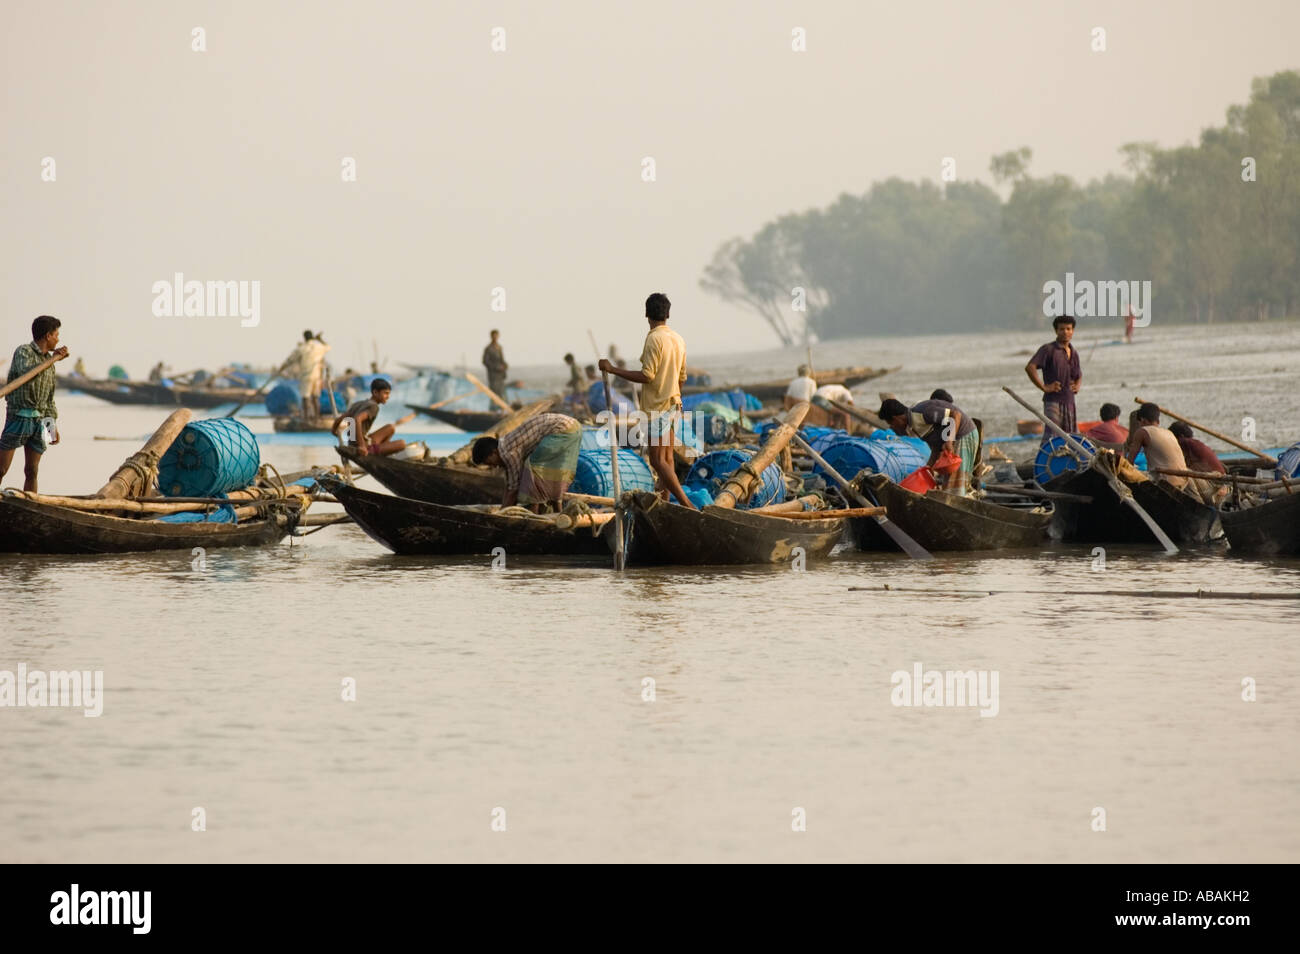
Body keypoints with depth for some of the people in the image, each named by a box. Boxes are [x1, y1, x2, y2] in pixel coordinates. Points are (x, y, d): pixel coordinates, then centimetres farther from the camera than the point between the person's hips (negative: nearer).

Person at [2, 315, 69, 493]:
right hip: (19, 416, -6)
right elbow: (26, 373, -27)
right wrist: (52, 360, -21)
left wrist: (53, 425, 21)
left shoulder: (48, 359, 16)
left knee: (32, 471, 4)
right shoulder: (23, 352, -4)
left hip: (39, 420, 6)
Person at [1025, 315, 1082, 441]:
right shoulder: (1048, 349, -6)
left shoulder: (1074, 352, 16)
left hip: (1069, 401, 7)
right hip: (1053, 401, -7)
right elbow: (1030, 367, -17)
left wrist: (1077, 386, 11)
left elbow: (1079, 374, 33)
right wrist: (1043, 387, -18)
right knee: (1051, 436, -16)